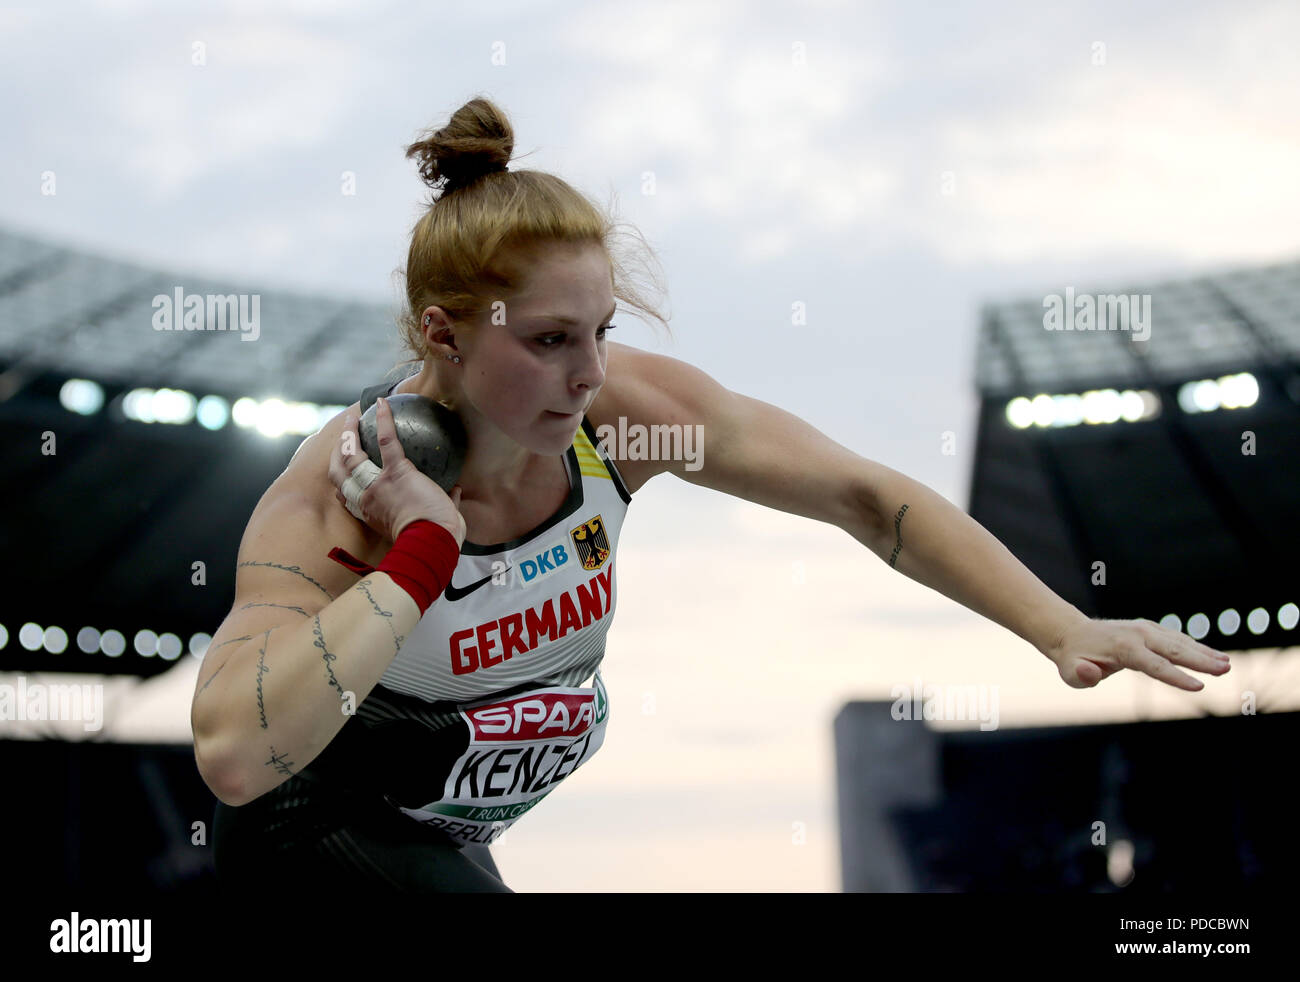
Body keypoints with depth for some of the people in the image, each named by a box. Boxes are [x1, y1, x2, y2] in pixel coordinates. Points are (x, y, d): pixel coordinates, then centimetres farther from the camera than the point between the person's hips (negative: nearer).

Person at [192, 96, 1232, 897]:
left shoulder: (624, 408, -21)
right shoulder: (333, 495, -33)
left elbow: (862, 493, -16)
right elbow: (233, 754, -46)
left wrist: (1063, 629, -24)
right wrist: (420, 556, -43)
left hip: (453, 834, 6)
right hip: (322, 832, -5)